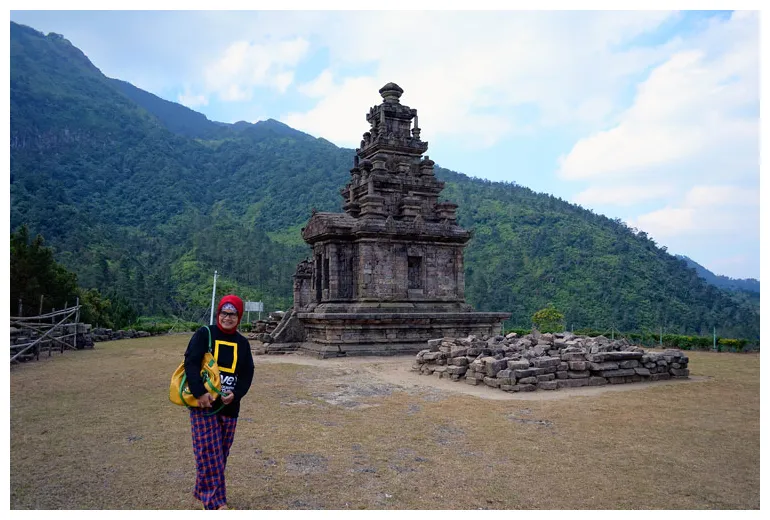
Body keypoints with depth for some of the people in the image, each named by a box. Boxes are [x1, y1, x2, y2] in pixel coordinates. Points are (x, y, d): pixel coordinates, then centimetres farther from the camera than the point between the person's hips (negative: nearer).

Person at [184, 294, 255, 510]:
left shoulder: (242, 343, 7)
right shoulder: (204, 334, -5)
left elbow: (247, 374, 5)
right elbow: (190, 364, -14)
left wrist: (236, 394, -13)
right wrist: (200, 392, -26)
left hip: (230, 407, 5)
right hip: (204, 404, -4)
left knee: (221, 453, 13)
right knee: (209, 453, -5)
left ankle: (203, 491, 32)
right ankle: (216, 501, 3)